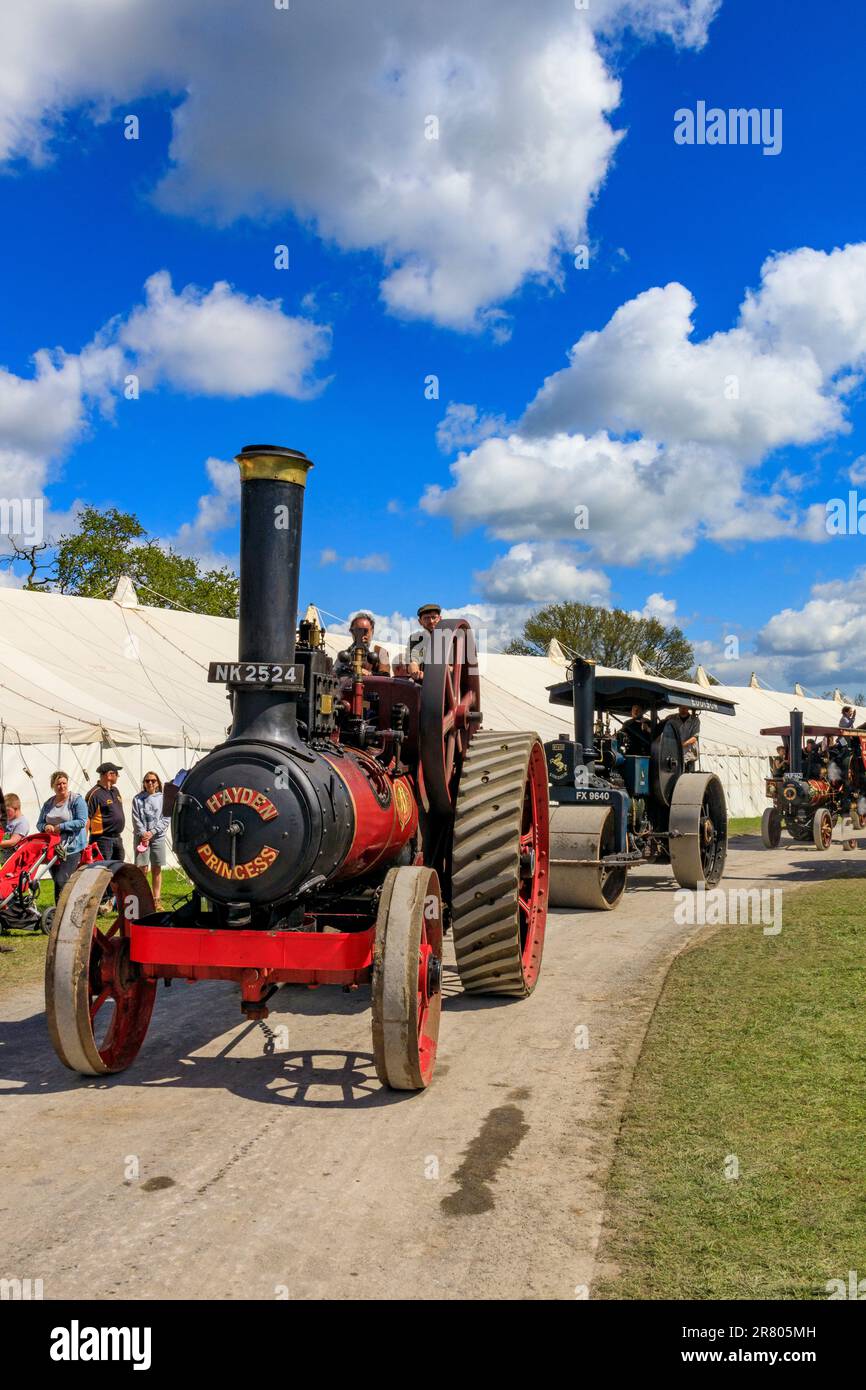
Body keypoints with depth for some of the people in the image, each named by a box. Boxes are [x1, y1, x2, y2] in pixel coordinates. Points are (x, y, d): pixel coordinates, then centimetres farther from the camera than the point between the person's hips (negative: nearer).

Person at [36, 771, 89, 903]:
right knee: (57, 882, 10)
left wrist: (60, 827, -14)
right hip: (53, 848, 6)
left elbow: (81, 822, -13)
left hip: (72, 848, -6)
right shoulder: (48, 804, 13)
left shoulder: (77, 799, -5)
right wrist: (45, 827, -5)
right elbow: (39, 824, 18)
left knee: (62, 881, -15)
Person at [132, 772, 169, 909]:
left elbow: (165, 819, 0)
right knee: (141, 868, -7)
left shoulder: (163, 798, 5)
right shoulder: (137, 799, 4)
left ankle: (157, 900, 12)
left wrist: (152, 832, -9)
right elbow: (136, 819, 0)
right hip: (142, 836, -1)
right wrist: (143, 833, -12)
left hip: (158, 837, 1)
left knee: (157, 869, 6)